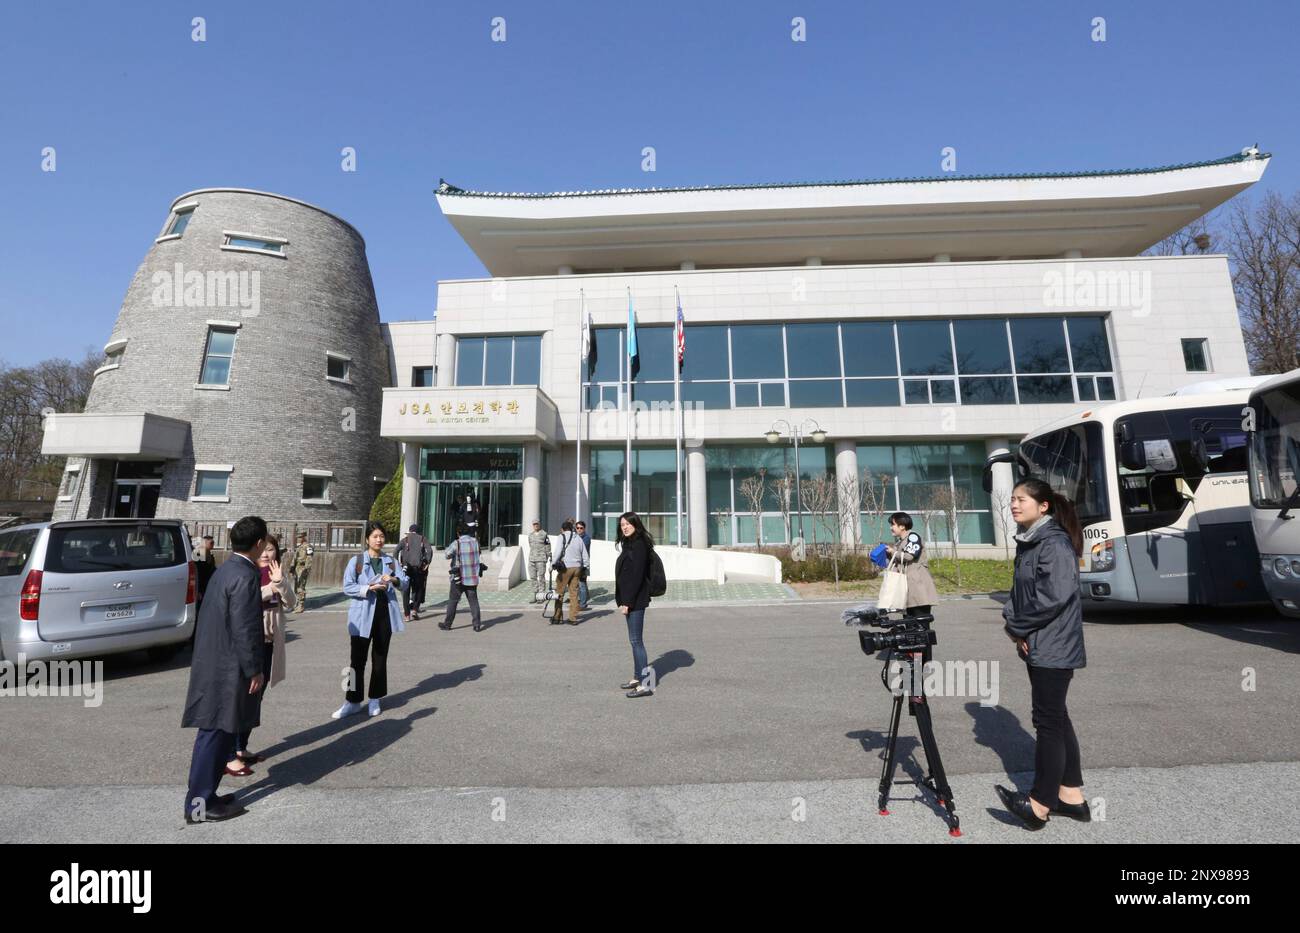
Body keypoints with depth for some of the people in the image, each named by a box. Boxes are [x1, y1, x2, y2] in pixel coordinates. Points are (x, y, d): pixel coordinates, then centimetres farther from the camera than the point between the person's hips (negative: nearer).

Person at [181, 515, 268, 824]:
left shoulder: (224, 570, 10)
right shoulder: (246, 576, -21)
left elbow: (225, 618, 15)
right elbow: (245, 629, -21)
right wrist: (254, 670, -14)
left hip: (213, 662, 10)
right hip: (226, 668, -10)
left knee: (215, 733, 19)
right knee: (216, 733, 2)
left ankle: (202, 792, 31)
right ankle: (200, 803, 13)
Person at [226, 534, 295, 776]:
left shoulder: (276, 575, 8)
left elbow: (289, 605, -2)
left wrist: (280, 582, -18)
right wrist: (269, 589, -23)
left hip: (269, 643, 6)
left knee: (255, 698, 14)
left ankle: (241, 748, 26)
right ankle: (230, 756, 5)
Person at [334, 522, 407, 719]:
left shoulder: (391, 561, 9)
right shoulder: (356, 561, -1)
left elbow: (405, 581, 3)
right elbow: (347, 587, -7)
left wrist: (394, 580, -18)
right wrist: (369, 588, -21)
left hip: (385, 613, 3)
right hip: (363, 614, -3)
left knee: (380, 658, 11)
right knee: (358, 659, 1)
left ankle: (375, 699, 23)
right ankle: (353, 702, 13)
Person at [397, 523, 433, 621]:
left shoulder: (405, 539, 10)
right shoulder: (423, 539, 8)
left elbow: (397, 550, -6)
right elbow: (430, 551, -8)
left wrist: (399, 563, 0)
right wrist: (427, 563, -4)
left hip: (406, 568, 1)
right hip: (419, 568, -1)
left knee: (406, 591, 8)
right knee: (418, 589, 16)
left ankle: (407, 615, 7)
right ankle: (414, 609, 2)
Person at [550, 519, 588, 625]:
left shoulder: (562, 536, -2)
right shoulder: (578, 538, 13)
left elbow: (558, 552, -12)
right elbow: (585, 555, 13)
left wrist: (553, 564, -6)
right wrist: (584, 567, 18)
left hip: (566, 567, -5)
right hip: (577, 568, 5)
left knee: (560, 592, 6)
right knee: (574, 593, 8)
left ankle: (558, 618, 10)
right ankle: (573, 618, 10)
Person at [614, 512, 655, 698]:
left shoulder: (639, 545, -15)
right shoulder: (629, 544, 16)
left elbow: (637, 576, -21)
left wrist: (627, 602, -21)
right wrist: (623, 600, 15)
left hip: (635, 600, -10)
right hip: (630, 600, 10)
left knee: (636, 640, -7)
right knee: (634, 640, 16)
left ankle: (645, 684, -2)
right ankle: (637, 678, 26)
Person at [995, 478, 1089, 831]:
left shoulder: (1055, 543, -16)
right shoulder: (1028, 543, 12)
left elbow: (1055, 597, -23)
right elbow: (1019, 592, 14)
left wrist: (1017, 627, -13)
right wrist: (1014, 623, -2)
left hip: (1054, 649, -9)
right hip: (1037, 646, 9)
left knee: (1048, 720, -2)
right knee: (1056, 717, 15)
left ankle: (1039, 805, 7)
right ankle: (1072, 797, 26)